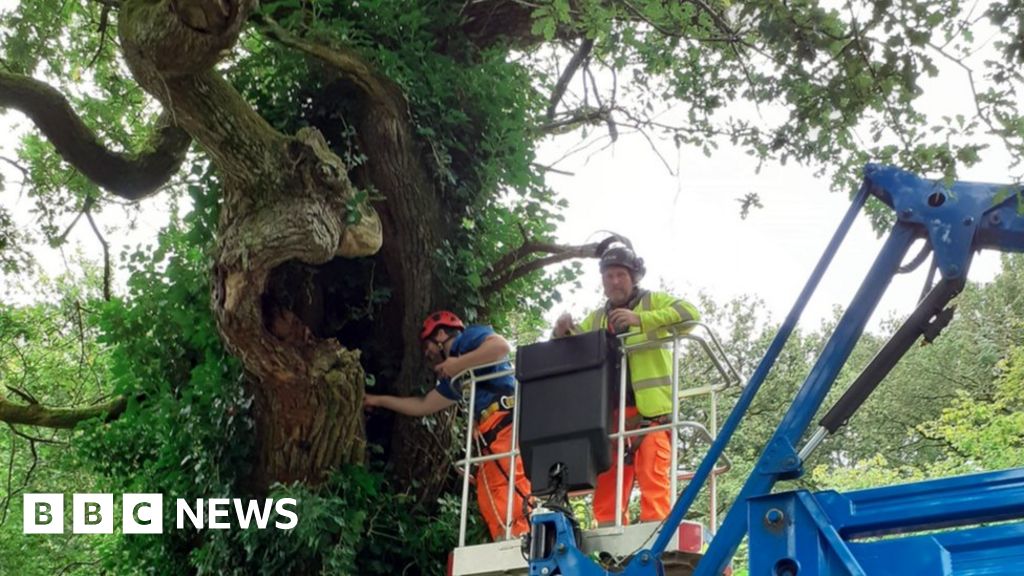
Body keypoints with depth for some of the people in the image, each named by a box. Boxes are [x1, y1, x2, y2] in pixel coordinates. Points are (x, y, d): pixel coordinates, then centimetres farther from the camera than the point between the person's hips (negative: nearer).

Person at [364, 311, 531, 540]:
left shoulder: (469, 337, 7)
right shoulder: (453, 378, 31)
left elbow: (501, 347, -14)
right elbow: (423, 405, 42)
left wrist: (459, 365, -6)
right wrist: (379, 400, 49)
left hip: (508, 425, -9)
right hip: (491, 439, 9)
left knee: (515, 496, -22)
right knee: (493, 510, 1)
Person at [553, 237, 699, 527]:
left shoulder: (654, 302, 10)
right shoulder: (596, 319, 24)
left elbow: (690, 313, -8)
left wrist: (641, 320, -17)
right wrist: (562, 333, 3)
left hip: (650, 409, -5)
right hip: (609, 412, 5)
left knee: (652, 477, -14)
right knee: (607, 482, 3)